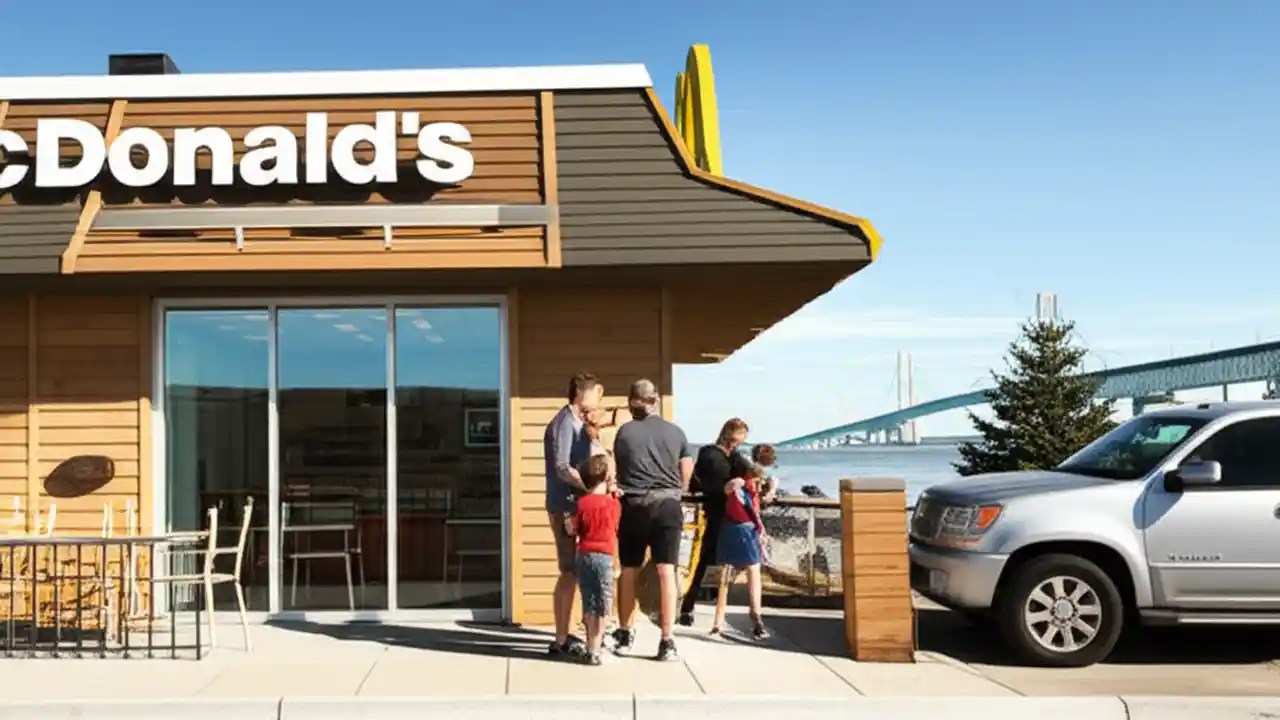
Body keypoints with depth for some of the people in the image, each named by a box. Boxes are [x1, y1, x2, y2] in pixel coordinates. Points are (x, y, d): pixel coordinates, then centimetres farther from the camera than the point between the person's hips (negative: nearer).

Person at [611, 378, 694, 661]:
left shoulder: (624, 432, 0)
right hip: (667, 505, 0)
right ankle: (667, 641, -5)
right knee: (666, 571, -1)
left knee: (629, 571, 12)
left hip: (634, 505, 0)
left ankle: (625, 633, 24)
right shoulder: (675, 432, 4)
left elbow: (618, 470, 8)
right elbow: (686, 475, 7)